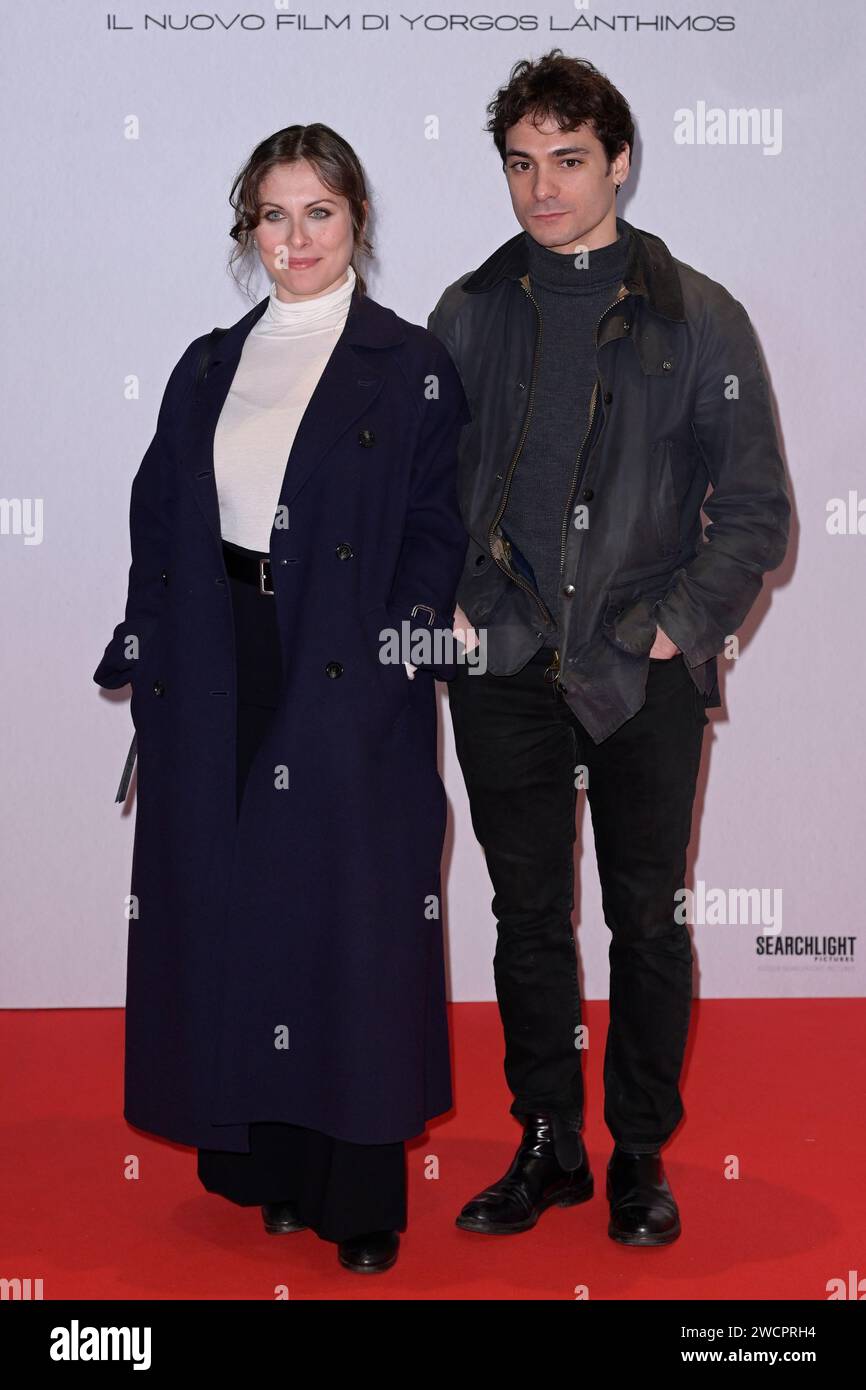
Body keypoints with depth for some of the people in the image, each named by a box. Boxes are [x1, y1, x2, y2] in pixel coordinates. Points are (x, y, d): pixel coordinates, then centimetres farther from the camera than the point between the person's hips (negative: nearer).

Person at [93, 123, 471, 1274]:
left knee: (350, 920, 0)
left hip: (350, 696, -4)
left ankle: (362, 1197, 12)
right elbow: (160, 527, 12)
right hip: (218, 690, 4)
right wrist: (149, 664, 5)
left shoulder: (412, 367, 2)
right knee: (230, 917, 6)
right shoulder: (209, 369, 13)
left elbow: (438, 531, -2)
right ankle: (269, 1164, 21)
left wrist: (399, 653, -14)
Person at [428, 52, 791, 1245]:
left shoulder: (699, 318, 0)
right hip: (505, 669, 2)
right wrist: (449, 604, 1)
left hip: (647, 677, -2)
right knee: (528, 917, 10)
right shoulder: (468, 314, 7)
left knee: (648, 921, 7)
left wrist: (683, 622, -8)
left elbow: (757, 507, 2)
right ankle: (549, 1148, 25)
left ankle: (643, 1155, 23)